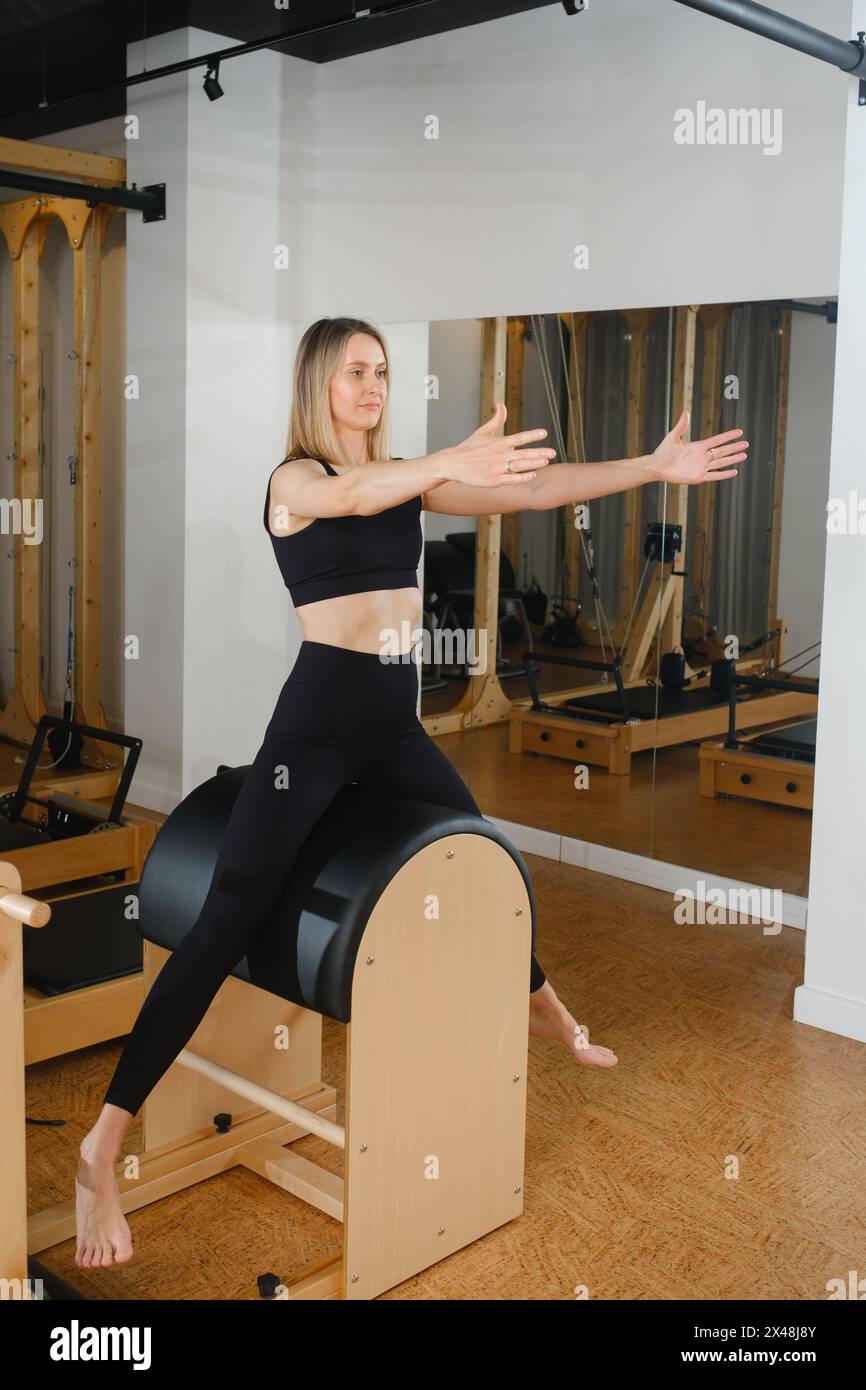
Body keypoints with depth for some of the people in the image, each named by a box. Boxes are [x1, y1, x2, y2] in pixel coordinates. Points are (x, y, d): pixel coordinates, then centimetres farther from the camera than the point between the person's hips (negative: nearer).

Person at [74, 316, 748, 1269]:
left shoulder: (403, 475, 11)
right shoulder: (294, 476, -6)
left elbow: (529, 490, 5)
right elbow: (350, 497, -30)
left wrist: (653, 467, 0)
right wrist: (451, 464, -49)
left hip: (394, 717, 7)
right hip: (318, 713, -7)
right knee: (227, 925, -13)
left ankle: (543, 1012, 50)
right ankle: (101, 1151, -7)